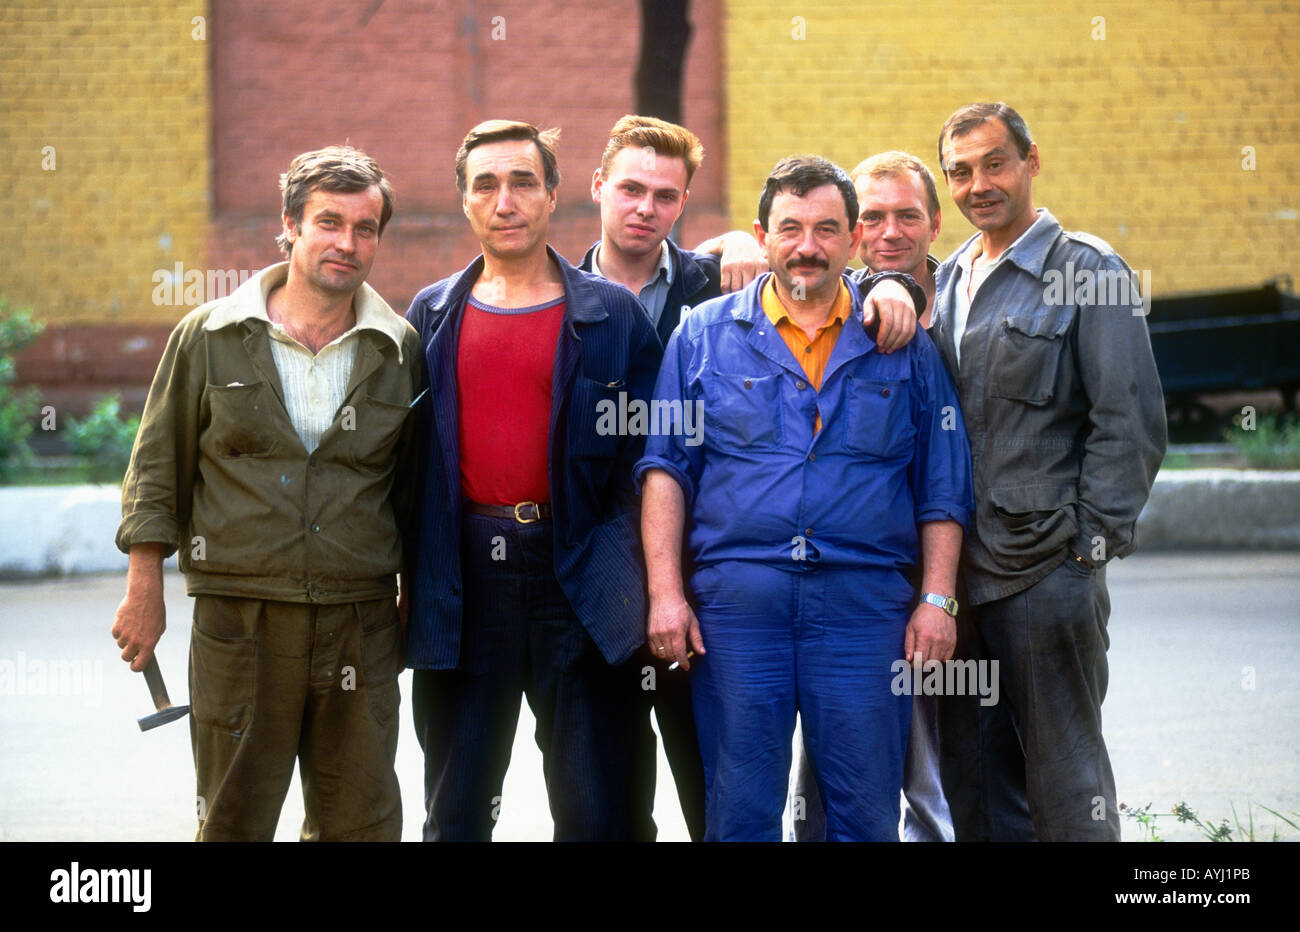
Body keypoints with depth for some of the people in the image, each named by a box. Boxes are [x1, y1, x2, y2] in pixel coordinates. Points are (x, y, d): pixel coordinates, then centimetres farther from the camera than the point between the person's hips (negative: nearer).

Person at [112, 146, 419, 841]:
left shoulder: (400, 352, 6)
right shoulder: (210, 337, 2)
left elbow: (412, 491, 12)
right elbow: (158, 470, 6)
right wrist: (144, 592, 2)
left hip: (360, 625, 1)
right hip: (238, 621, -1)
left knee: (361, 822, 7)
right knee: (233, 819, 6)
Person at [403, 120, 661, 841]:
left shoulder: (611, 314, 4)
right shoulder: (431, 315, 11)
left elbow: (647, 455, 1)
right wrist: (405, 578, 1)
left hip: (576, 583, -2)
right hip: (461, 585, 2)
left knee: (594, 812, 1)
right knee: (455, 814, 10)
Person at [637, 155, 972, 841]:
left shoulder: (902, 347, 11)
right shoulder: (704, 335, 9)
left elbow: (942, 488, 11)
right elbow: (664, 468, 6)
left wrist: (937, 600, 1)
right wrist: (665, 592, -3)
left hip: (864, 603, 0)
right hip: (736, 598, 0)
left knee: (866, 812, 1)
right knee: (738, 813, 2)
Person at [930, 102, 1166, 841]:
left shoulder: (1088, 270, -3)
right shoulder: (947, 281, 16)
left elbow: (1132, 424, -7)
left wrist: (1092, 545, -12)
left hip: (1049, 567, -6)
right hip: (959, 571, 6)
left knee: (1064, 785, -2)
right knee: (974, 786, 11)